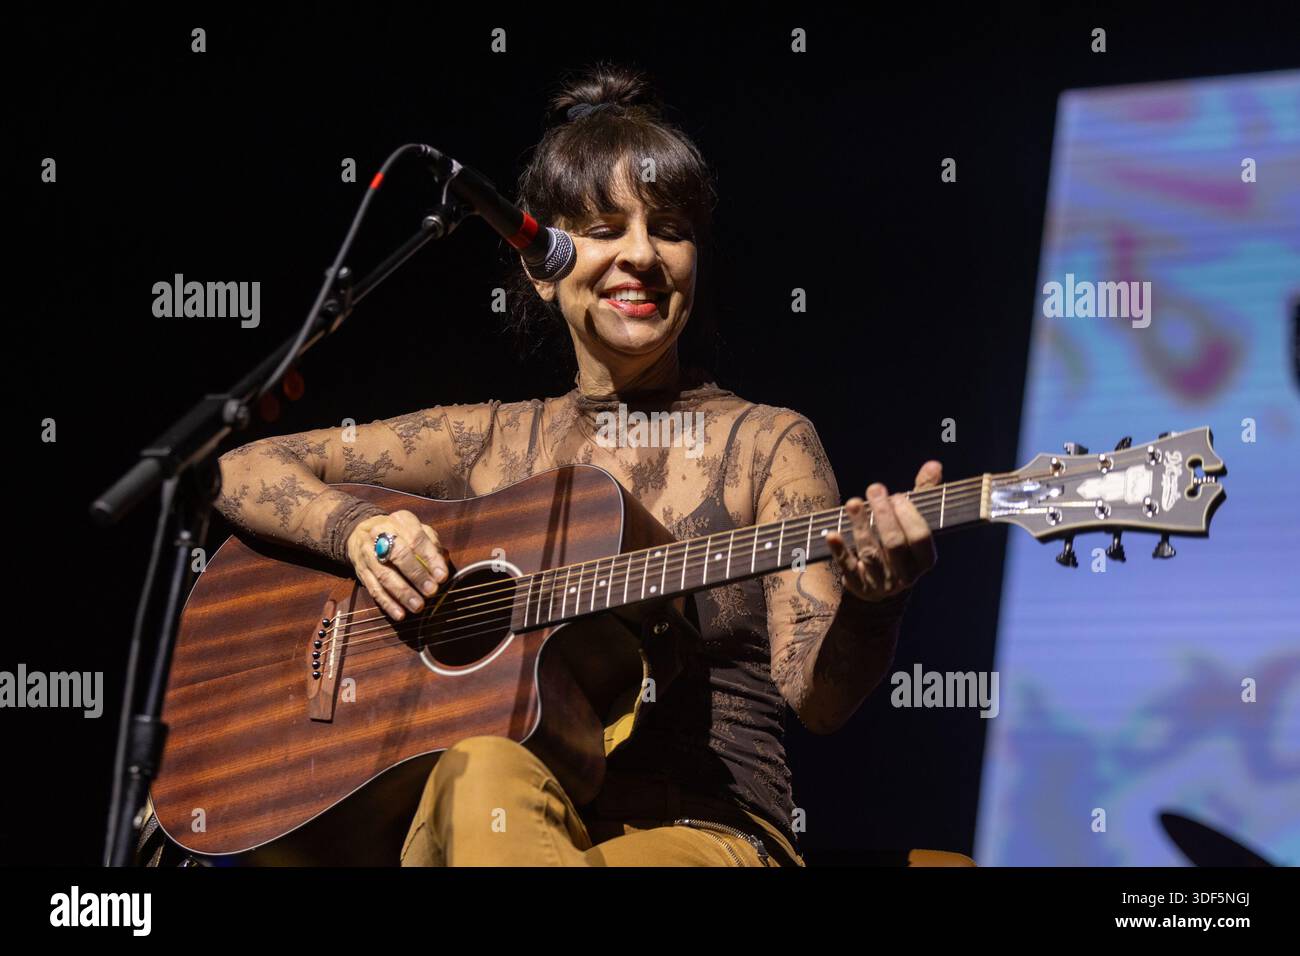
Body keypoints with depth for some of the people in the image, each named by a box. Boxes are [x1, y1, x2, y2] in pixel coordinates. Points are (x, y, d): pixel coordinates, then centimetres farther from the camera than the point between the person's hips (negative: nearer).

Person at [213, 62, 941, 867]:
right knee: (485, 774, -36)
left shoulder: (768, 444, 8)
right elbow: (242, 471, 18)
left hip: (700, 830, -2)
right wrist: (355, 528, -3)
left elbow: (817, 695, -4)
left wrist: (869, 606, -27)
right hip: (492, 825, 2)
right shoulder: (491, 441, 16)